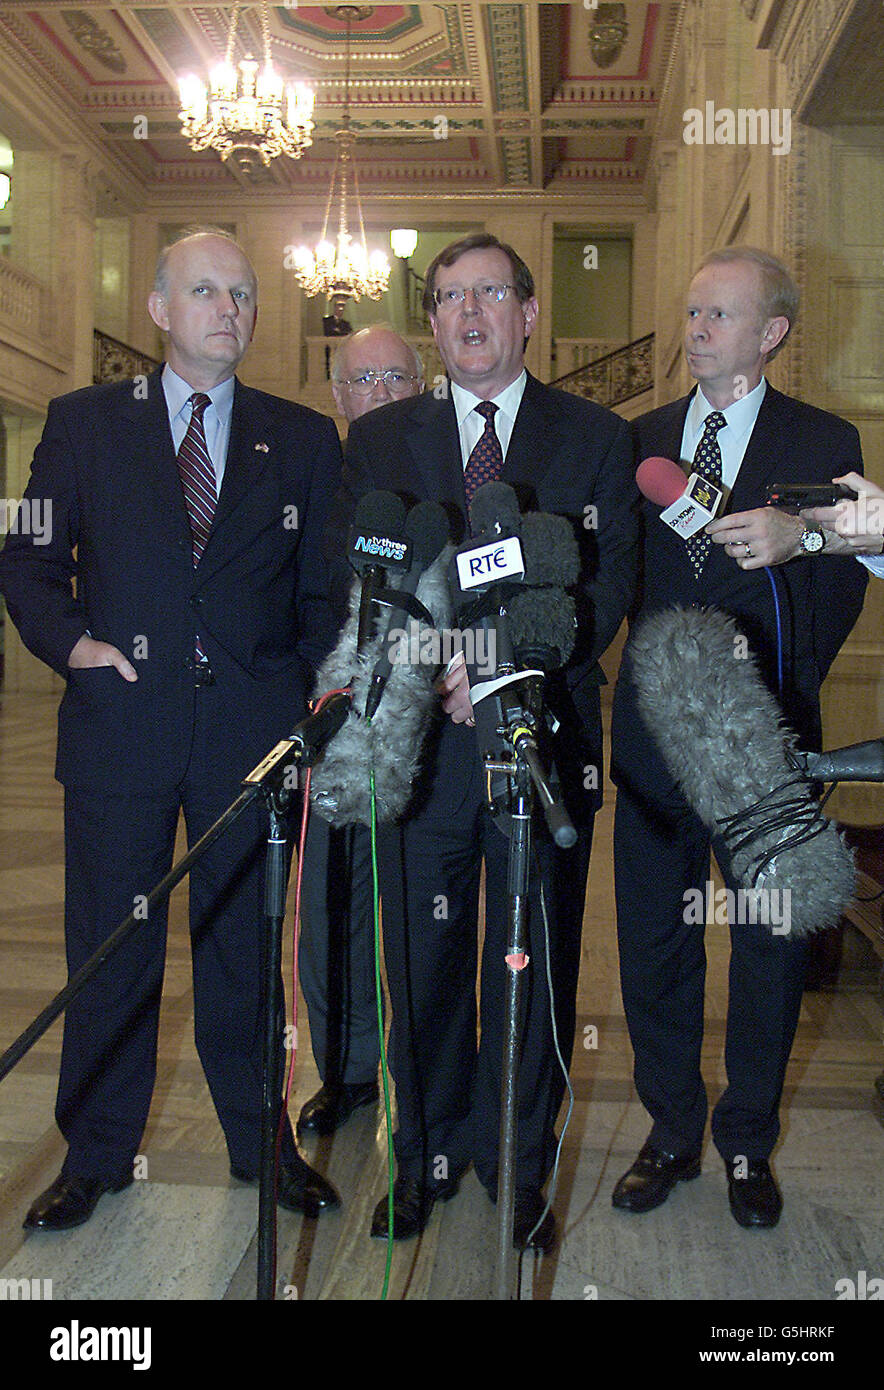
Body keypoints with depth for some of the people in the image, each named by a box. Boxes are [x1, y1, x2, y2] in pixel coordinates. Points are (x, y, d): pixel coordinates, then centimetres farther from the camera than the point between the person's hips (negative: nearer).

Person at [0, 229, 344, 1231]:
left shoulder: (303, 440, 9)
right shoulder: (84, 423, 7)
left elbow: (326, 588, 10)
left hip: (253, 731, 1)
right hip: (118, 724, 0)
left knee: (246, 943, 12)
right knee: (109, 949, 9)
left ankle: (262, 1141, 30)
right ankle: (96, 1154, 27)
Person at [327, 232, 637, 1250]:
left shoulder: (595, 437, 8)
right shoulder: (378, 439, 11)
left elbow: (608, 584, -1)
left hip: (546, 737, 0)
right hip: (418, 737, 1)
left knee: (536, 960, 7)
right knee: (423, 959, 9)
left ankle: (521, 1167, 25)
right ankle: (429, 1153, 28)